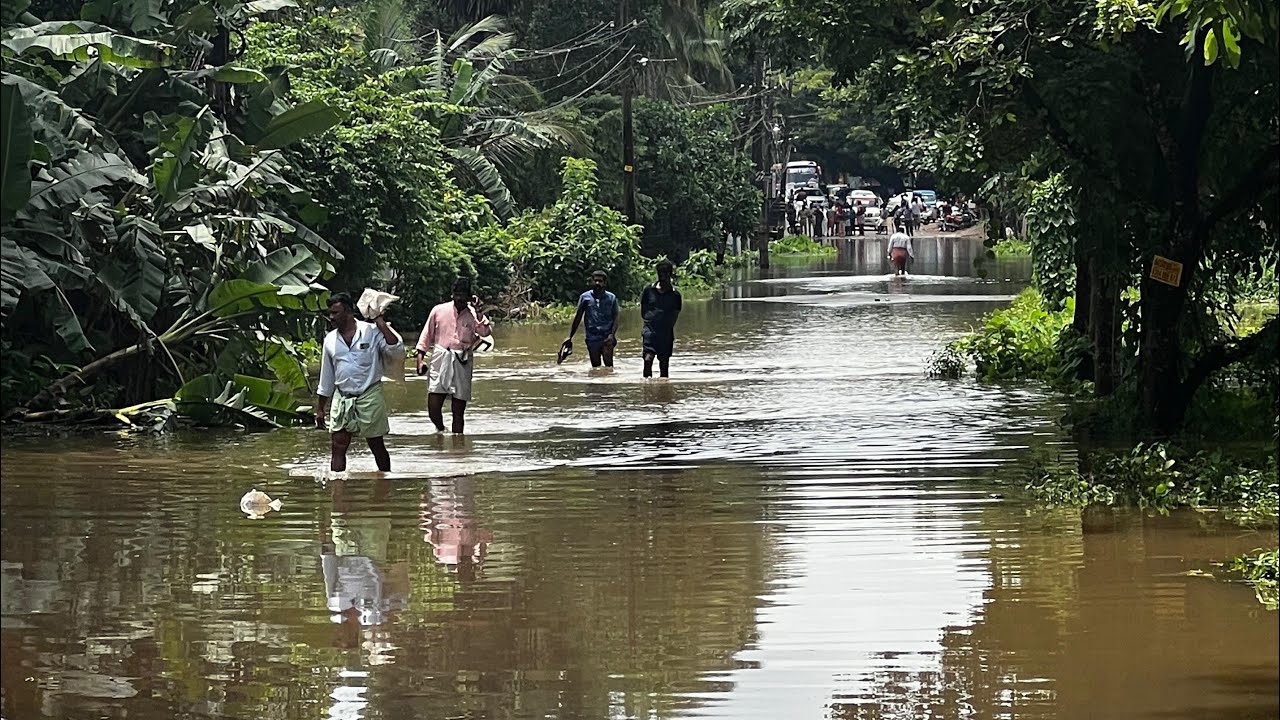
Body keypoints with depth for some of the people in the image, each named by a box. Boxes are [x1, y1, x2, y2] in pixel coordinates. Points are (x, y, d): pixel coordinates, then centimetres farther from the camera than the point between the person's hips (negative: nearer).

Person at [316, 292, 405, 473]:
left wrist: (381, 324, -17)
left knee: (377, 446, 6)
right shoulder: (330, 340, 9)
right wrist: (320, 409, 16)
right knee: (338, 448, -3)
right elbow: (326, 379, 16)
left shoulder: (371, 332, -4)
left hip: (369, 396, -4)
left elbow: (396, 351, -17)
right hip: (341, 398, 4)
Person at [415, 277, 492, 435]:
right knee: (433, 407, -8)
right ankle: (440, 429, 21)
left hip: (462, 364, 0)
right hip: (440, 362, 0)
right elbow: (426, 336, 11)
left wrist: (478, 311, -18)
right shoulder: (439, 311, 5)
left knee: (458, 412, 2)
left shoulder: (473, 315, 4)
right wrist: (420, 358, 4)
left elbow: (486, 332, -14)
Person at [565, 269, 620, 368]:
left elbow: (615, 318, 4)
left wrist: (612, 335, -12)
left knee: (608, 363, -16)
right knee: (595, 366, 5)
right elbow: (578, 318, 12)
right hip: (592, 338, 2)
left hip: (607, 338, -2)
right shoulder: (585, 297, 5)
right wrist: (570, 337, 11)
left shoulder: (611, 298, 4)